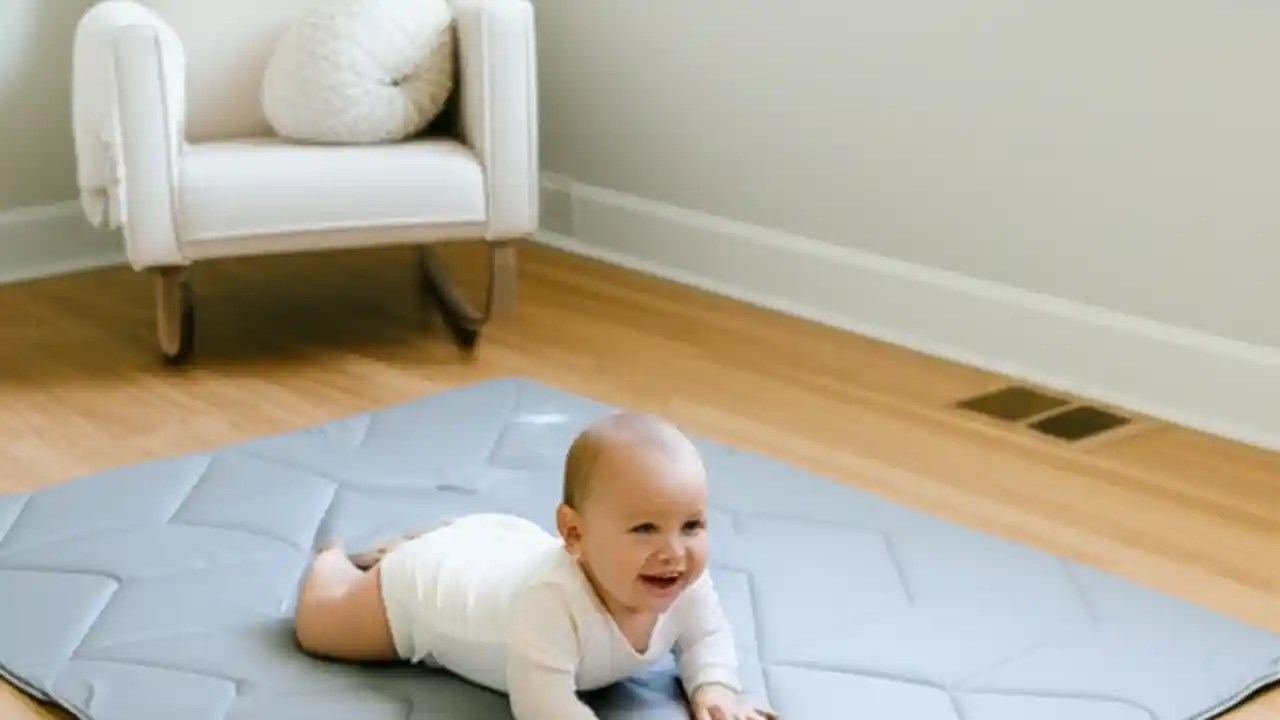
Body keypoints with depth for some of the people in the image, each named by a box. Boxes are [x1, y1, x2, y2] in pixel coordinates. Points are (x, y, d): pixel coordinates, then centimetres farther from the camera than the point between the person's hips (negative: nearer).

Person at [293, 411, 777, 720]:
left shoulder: (686, 583, -32)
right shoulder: (551, 597, -52)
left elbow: (706, 636, -11)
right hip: (426, 587, -5)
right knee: (316, 626, 16)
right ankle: (333, 562, 44)